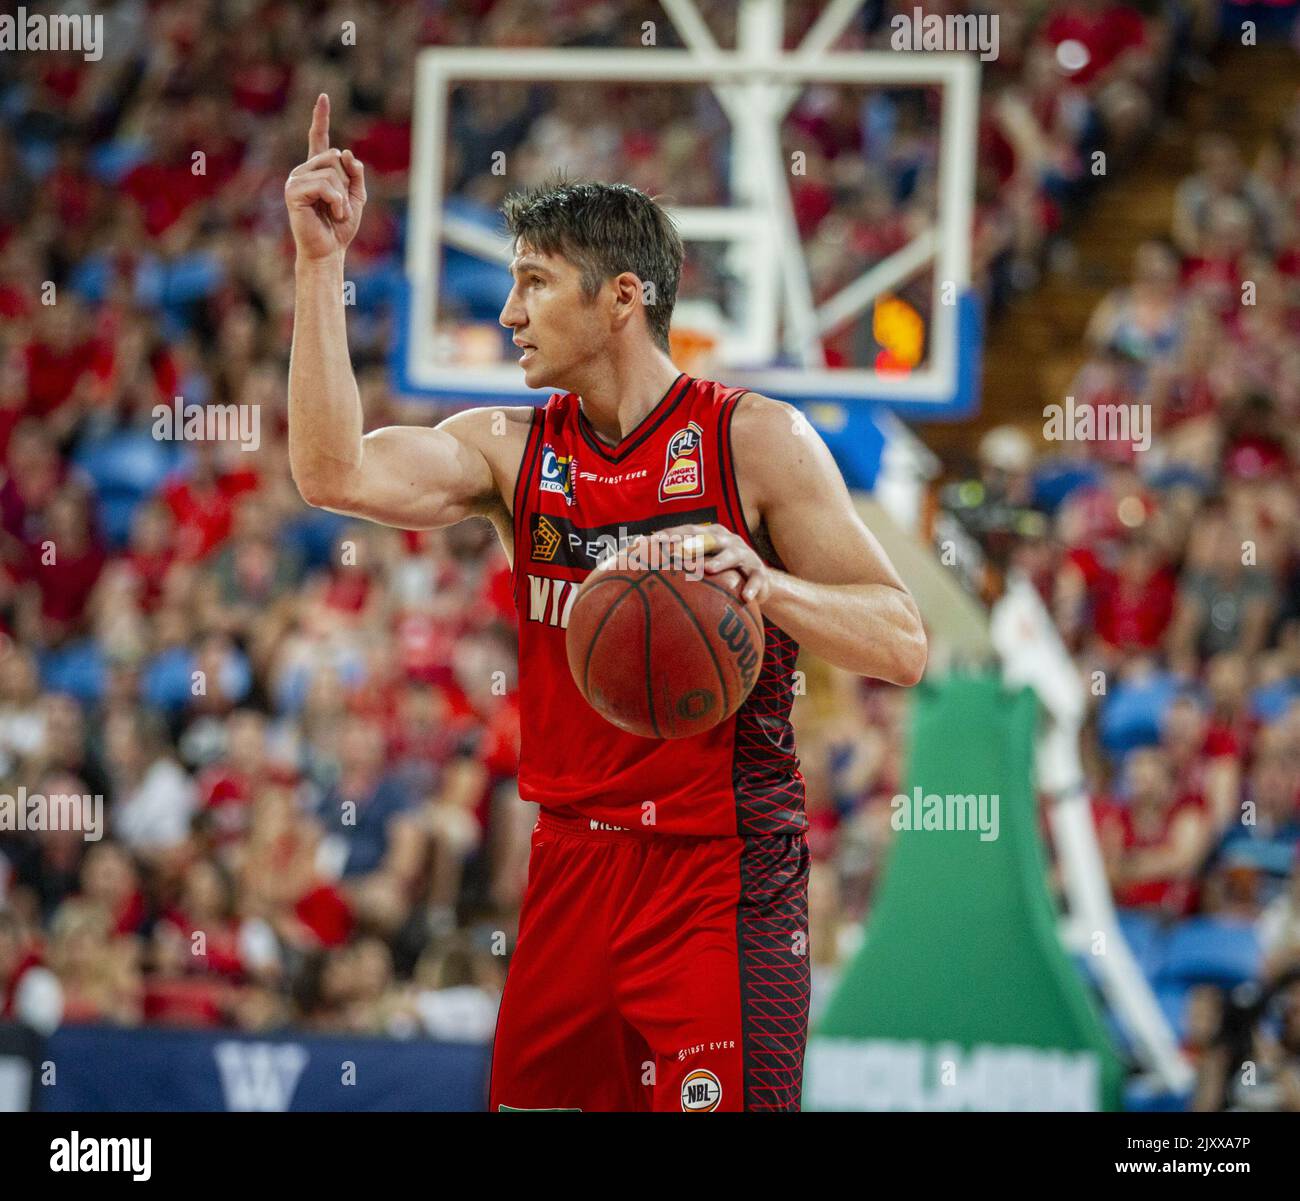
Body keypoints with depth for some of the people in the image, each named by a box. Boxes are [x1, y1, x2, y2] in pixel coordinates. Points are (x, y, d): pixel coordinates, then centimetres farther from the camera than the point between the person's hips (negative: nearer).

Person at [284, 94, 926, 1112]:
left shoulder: (754, 441, -5)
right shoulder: (511, 449, 7)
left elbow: (903, 647, -8)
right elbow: (336, 474, -11)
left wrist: (761, 582, -27)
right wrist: (321, 263, -12)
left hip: (722, 874, -5)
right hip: (572, 863, 5)